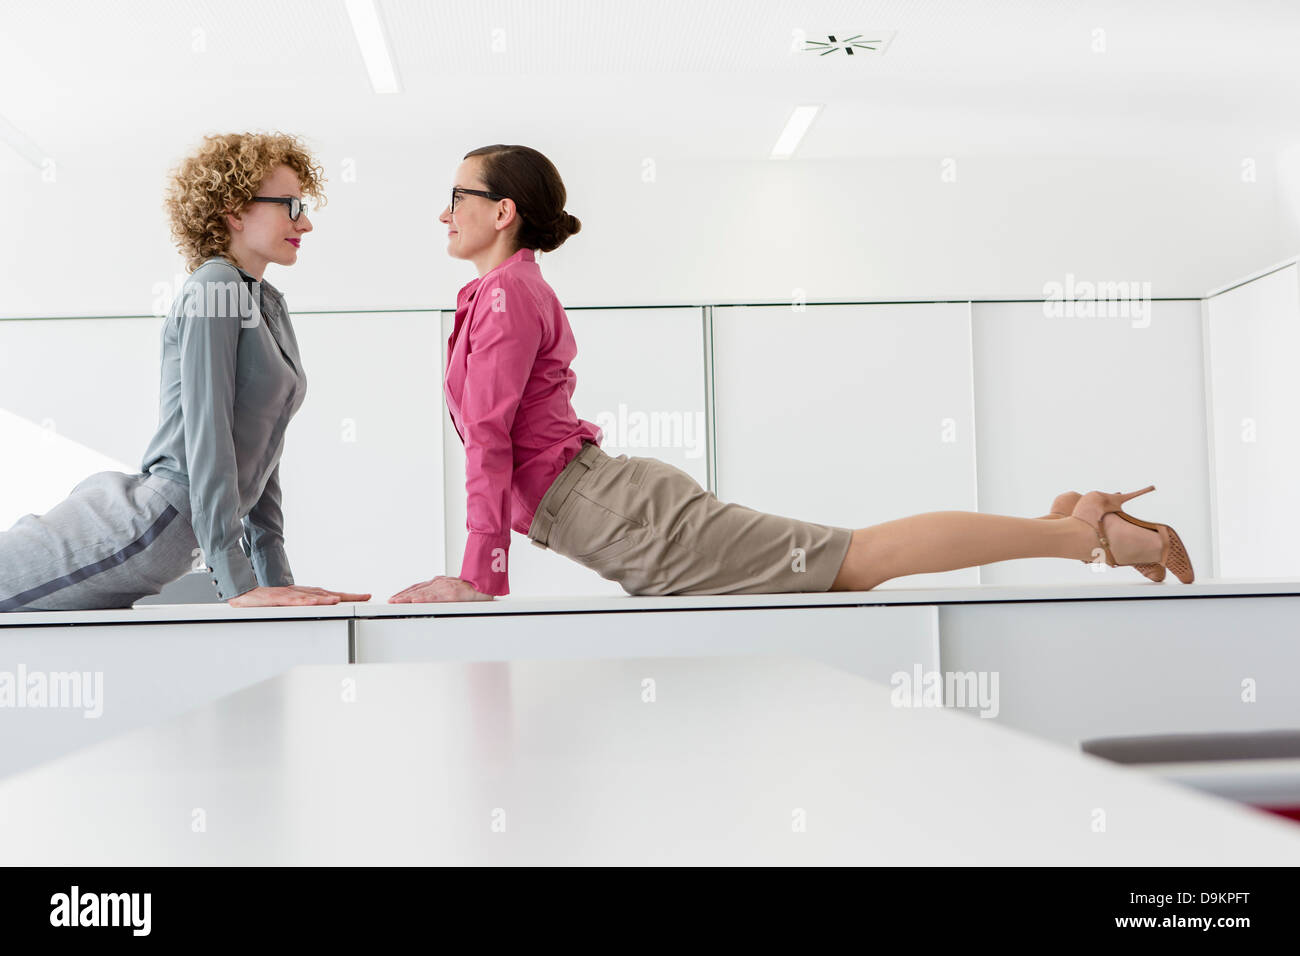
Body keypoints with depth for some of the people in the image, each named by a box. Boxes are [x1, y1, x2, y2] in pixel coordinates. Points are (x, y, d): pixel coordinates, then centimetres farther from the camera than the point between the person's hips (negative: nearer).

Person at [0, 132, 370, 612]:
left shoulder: (271, 307, 17)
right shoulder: (214, 285, -10)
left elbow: (260, 451, 18)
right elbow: (206, 432, -17)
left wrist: (277, 580, 12)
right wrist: (237, 585, -21)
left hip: (173, 541, 8)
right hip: (147, 526, -8)